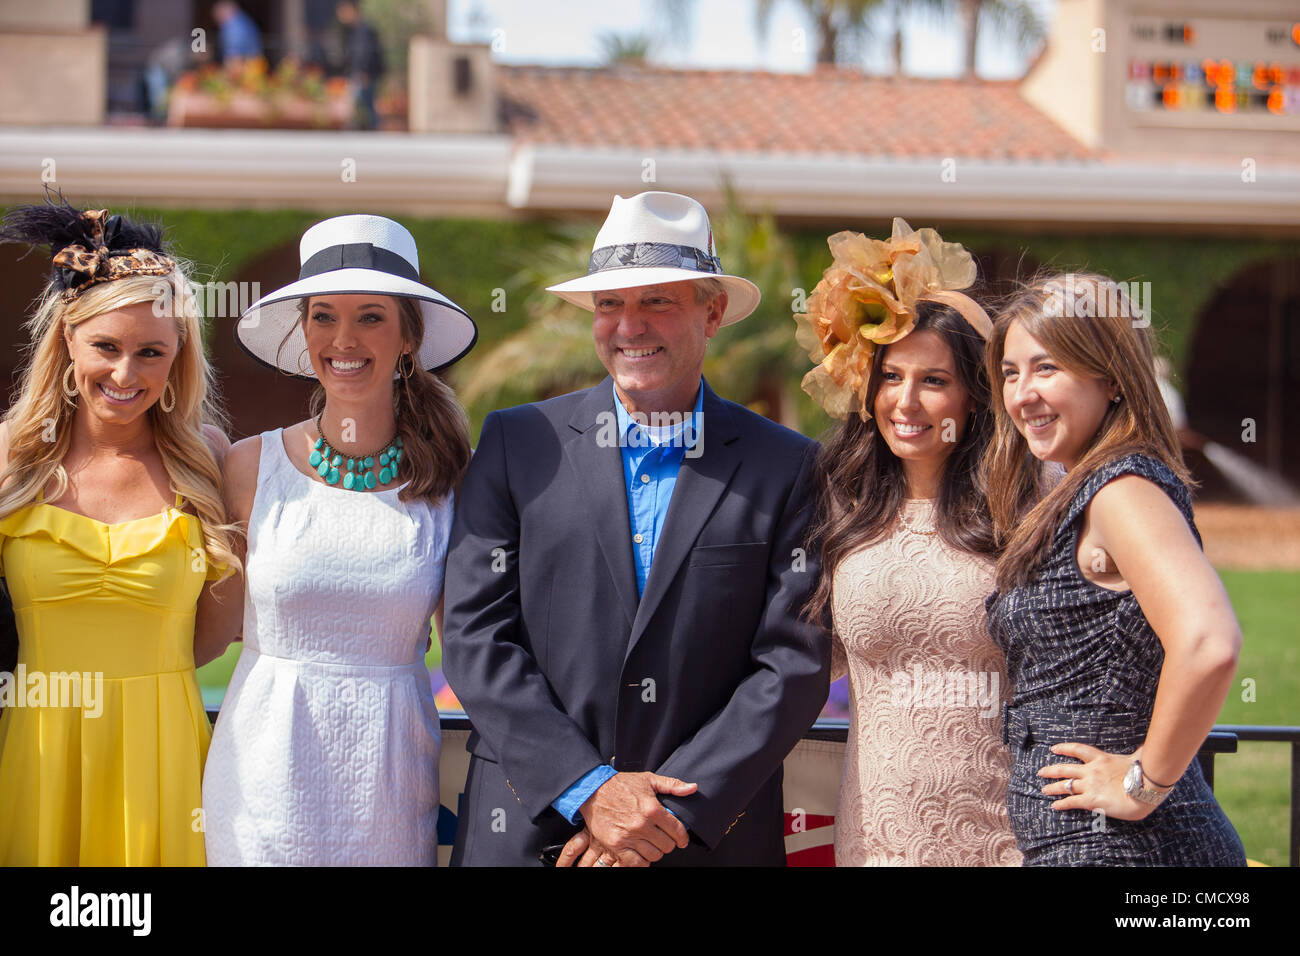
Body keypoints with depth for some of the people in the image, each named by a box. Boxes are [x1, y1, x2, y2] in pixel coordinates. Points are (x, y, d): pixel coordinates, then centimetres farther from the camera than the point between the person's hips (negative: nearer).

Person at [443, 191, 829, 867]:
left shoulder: (788, 469, -1)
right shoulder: (515, 445, 1)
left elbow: (795, 663, -5)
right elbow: (476, 636, -4)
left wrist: (673, 811, -14)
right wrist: (587, 790, -14)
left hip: (713, 835, 0)